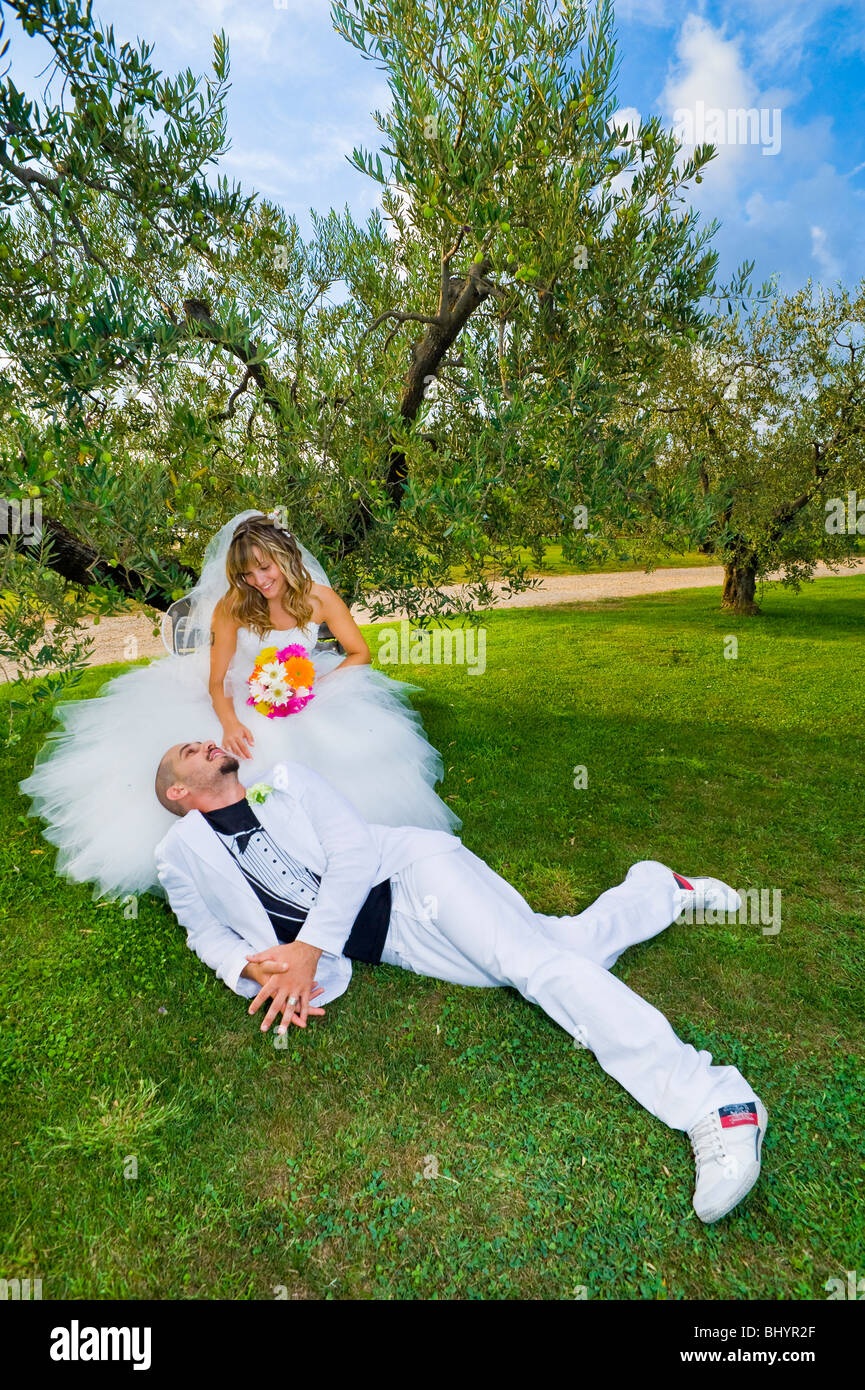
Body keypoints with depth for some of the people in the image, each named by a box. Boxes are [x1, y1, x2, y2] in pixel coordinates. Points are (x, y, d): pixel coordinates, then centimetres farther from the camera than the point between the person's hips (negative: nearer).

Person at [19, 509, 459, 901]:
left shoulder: (318, 597, -10)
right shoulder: (233, 604, -12)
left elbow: (360, 653, -5)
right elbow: (216, 678, -12)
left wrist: (315, 689, -20)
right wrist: (228, 722, -33)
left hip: (306, 701, 1)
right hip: (239, 702, 0)